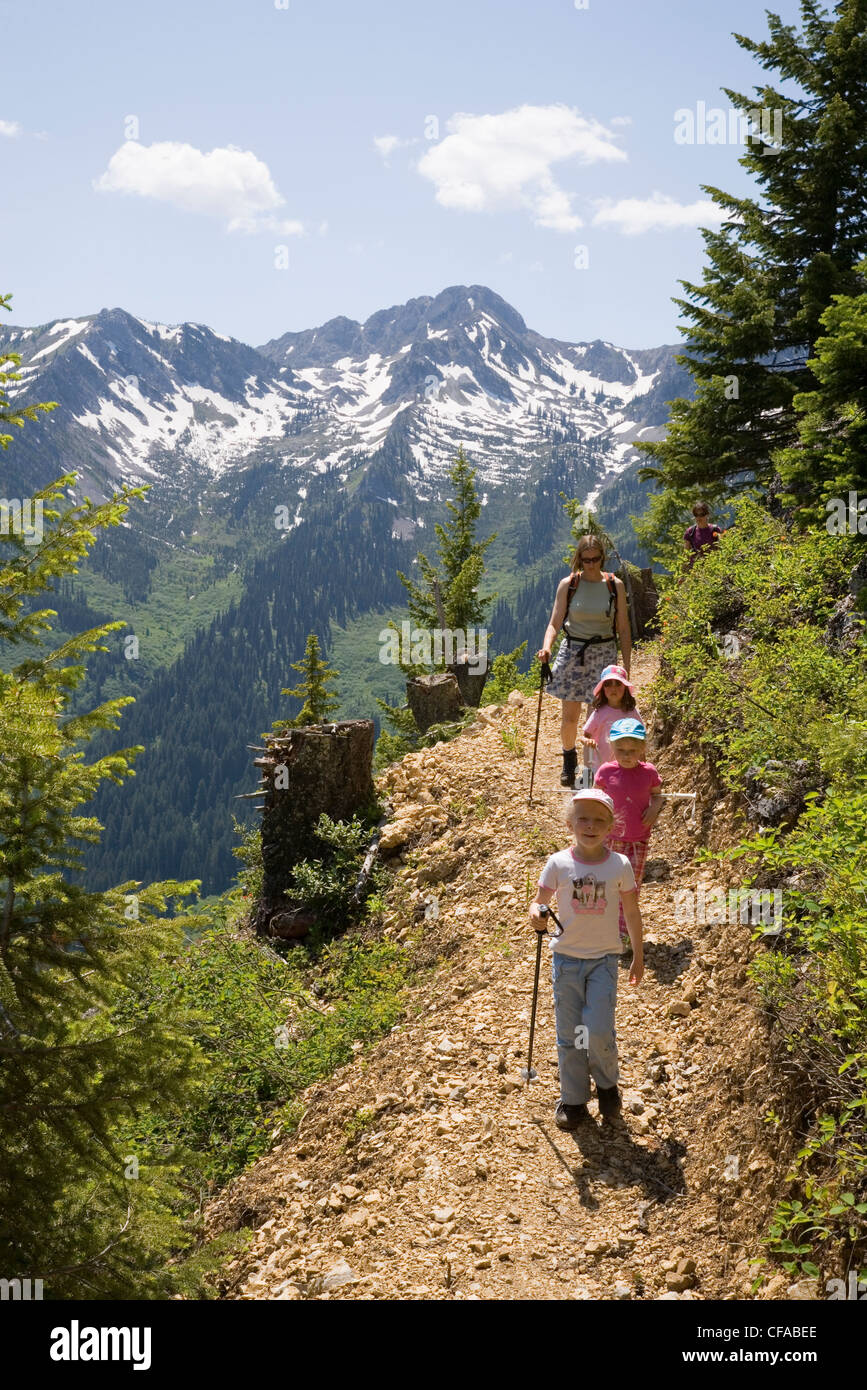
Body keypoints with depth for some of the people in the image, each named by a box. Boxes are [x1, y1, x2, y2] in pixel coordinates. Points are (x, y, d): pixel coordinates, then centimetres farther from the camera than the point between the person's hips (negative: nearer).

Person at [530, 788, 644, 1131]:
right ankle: (573, 1100, 23)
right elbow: (539, 900, 1)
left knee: (598, 1030, -10)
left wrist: (638, 956, 10)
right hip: (566, 958, 1)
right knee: (569, 1034, 7)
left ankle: (607, 1084, 20)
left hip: (603, 960, -1)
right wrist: (536, 914, -24)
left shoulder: (620, 865, -6)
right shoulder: (559, 863, -7)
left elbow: (632, 912, 4)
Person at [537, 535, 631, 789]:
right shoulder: (568, 585, -1)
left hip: (604, 652, 0)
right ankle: (569, 759, 29)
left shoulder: (614, 585, 0)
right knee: (569, 716, 2)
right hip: (573, 651, 0)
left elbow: (623, 629, 4)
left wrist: (626, 667, 0)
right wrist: (546, 647, -24)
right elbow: (555, 623, -4)